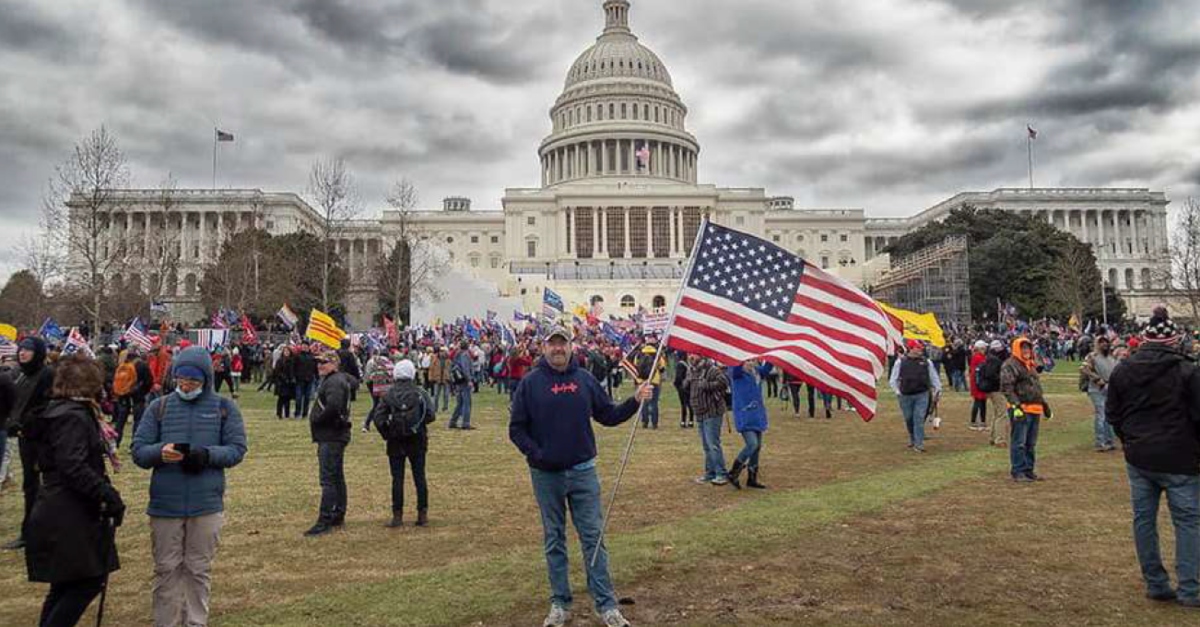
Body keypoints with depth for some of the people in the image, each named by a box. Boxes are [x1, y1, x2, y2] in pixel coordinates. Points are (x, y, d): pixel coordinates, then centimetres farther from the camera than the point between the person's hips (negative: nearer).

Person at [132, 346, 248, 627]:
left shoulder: (224, 407, 1)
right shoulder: (159, 407, 3)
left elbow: (237, 449, -2)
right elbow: (138, 451, 1)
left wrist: (207, 455, -20)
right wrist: (159, 452, -21)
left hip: (206, 505, -1)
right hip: (164, 504, 1)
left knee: (199, 570, 12)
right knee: (166, 569, 10)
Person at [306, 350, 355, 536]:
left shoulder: (334, 382, -17)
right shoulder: (342, 379, 15)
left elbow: (333, 407, -29)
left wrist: (316, 420, -14)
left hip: (331, 437, -11)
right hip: (335, 435, 11)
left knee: (328, 479, -10)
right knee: (337, 477, 16)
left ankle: (325, 521, -9)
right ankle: (338, 516, 25)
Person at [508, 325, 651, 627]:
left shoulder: (585, 379, 4)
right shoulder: (531, 383, -3)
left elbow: (608, 415, 9)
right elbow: (516, 428, -1)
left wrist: (635, 401, -5)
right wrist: (535, 454, -14)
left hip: (583, 471, 1)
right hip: (546, 475, -1)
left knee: (593, 537, 2)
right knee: (554, 541, 10)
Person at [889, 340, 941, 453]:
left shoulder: (926, 362, 3)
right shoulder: (900, 362, -2)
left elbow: (934, 377, 13)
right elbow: (893, 380, 5)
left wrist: (938, 389, 6)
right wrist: (897, 392, -2)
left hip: (922, 395, 0)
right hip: (905, 396, 0)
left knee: (919, 419, -7)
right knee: (909, 419, 12)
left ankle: (919, 443, -3)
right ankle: (912, 439, 34)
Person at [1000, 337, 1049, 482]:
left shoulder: (1031, 365, 21)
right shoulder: (1010, 365, -9)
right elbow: (1006, 388, -17)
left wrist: (1044, 403, 26)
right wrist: (1016, 406, -24)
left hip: (1035, 409, 9)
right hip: (1020, 409, -9)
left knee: (1031, 443, 13)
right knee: (1019, 442, -6)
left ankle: (1029, 470, 21)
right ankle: (1018, 472, -1)